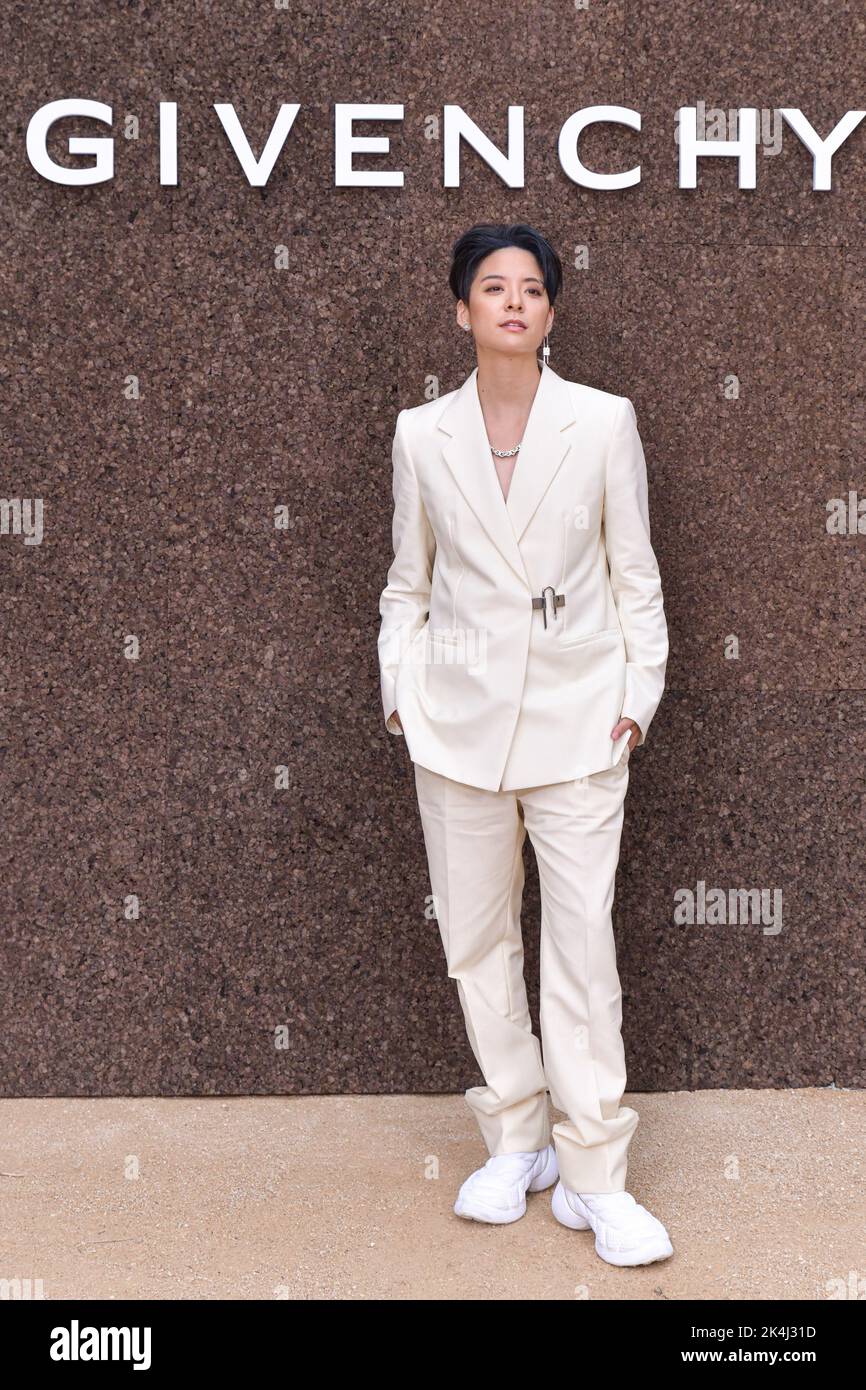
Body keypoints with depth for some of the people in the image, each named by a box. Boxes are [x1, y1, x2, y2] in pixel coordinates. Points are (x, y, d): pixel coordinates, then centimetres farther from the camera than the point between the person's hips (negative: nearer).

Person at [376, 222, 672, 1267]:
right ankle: (516, 1142, 26)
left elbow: (635, 573, 5)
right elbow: (407, 583, 12)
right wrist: (399, 689, 4)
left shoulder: (604, 422, 1)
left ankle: (594, 1178, 9)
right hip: (458, 715, 2)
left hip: (575, 719, -2)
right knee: (476, 940, 9)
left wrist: (639, 692, 0)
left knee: (583, 945, -3)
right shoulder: (422, 436, 5)